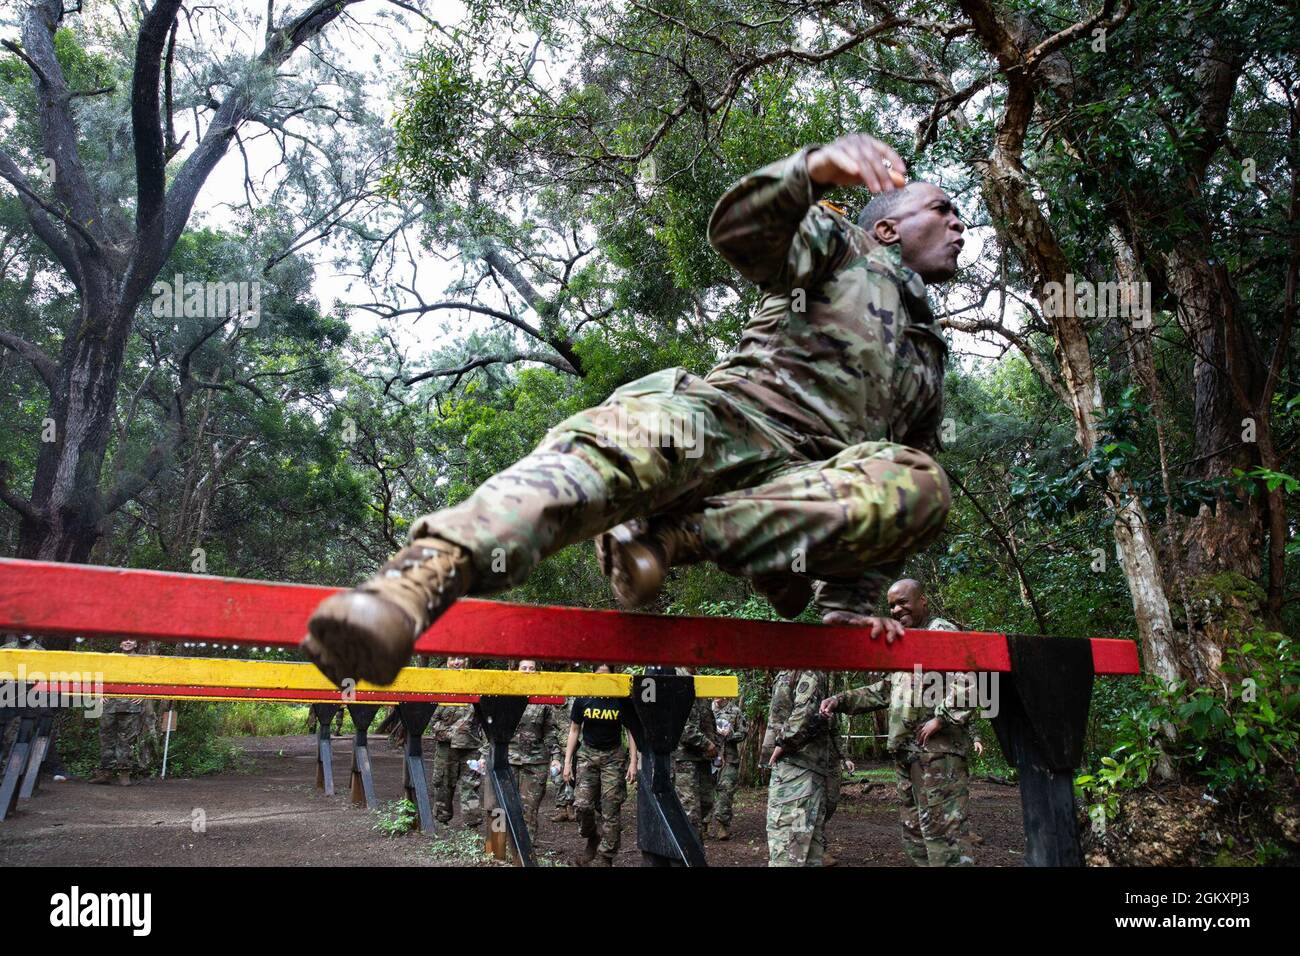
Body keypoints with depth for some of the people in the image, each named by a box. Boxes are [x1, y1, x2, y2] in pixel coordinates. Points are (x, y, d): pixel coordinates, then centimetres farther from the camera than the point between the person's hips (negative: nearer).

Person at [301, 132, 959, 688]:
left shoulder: (929, 366, 34)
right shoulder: (838, 247, 22)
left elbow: (882, 500, 28)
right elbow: (736, 228, -1)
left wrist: (846, 605, 12)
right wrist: (816, 168, -23)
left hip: (806, 483, 3)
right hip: (730, 413, -3)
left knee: (917, 485, -29)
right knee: (606, 447, -36)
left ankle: (674, 535, -33)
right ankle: (426, 571, -57)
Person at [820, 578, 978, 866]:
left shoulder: (943, 633, -8)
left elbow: (971, 680, -24)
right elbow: (886, 690, 25)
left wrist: (941, 719, -22)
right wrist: (842, 700, 14)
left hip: (937, 749, -10)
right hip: (907, 751, 10)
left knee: (941, 828, -10)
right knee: (913, 829, 13)